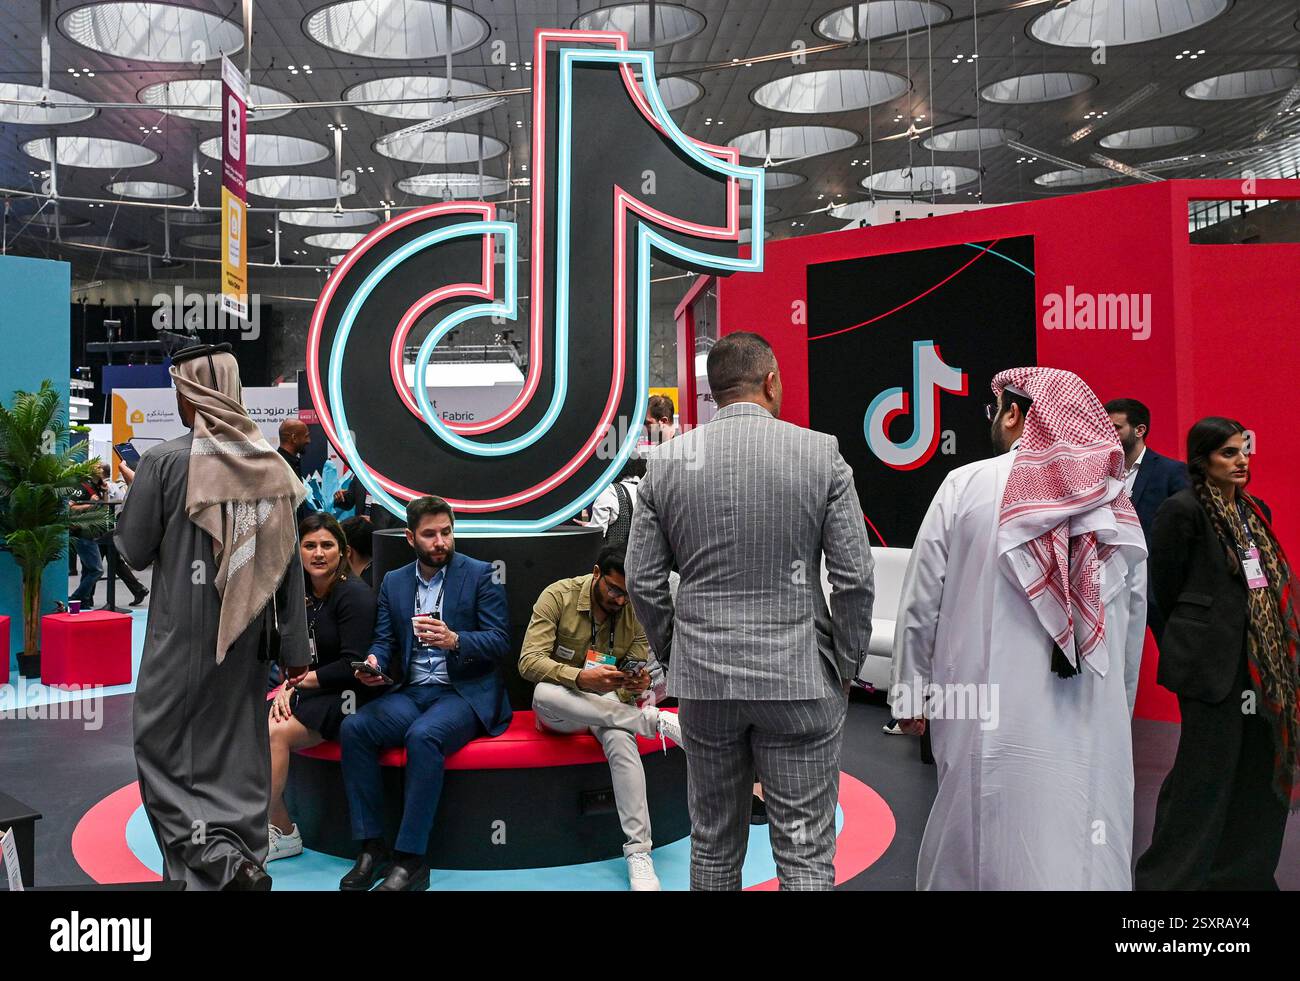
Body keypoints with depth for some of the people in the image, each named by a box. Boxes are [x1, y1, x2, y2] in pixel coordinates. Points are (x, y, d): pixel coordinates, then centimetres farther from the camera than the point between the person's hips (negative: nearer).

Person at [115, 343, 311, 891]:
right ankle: (243, 859, 21)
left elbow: (134, 552, -4)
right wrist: (294, 649, 7)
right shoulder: (271, 464, 0)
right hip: (247, 634, 4)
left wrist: (133, 501, 15)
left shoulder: (164, 460, -12)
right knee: (238, 751, 15)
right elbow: (289, 566, 1)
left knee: (164, 746, 8)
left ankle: (218, 858, -7)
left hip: (182, 635, -4)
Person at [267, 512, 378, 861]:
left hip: (344, 696, -7)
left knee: (274, 733, -24)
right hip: (309, 690, 8)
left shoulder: (354, 594, -14)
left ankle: (280, 830, -7)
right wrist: (287, 687, -5)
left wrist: (301, 680, -10)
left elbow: (351, 666, -18)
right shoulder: (301, 591, 10)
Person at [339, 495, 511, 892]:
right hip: (411, 691, 5)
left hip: (464, 692, -5)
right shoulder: (394, 582, 14)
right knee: (353, 728, -21)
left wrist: (454, 640, -24)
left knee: (423, 735, -34)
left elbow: (500, 641, -5)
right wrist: (374, 663, -13)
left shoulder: (479, 574, 1)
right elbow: (384, 641, 11)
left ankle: (410, 859, -25)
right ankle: (371, 847, -14)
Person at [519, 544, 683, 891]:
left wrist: (639, 682, -24)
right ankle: (656, 720, -30)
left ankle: (638, 853, -31)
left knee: (620, 737, -35)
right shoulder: (558, 596, -13)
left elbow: (638, 672, 2)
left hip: (608, 702, 1)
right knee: (544, 693, -39)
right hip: (560, 706, -1)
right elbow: (529, 661, -21)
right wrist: (581, 678, -37)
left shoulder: (636, 610, -3)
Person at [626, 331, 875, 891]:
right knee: (806, 854, 7)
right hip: (799, 678, -2)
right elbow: (854, 577, -8)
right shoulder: (821, 453, -6)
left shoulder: (665, 461, 0)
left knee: (714, 844, 17)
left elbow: (643, 582, 1)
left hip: (702, 680, 3)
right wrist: (844, 669, 4)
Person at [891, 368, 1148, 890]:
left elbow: (921, 602, -3)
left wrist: (910, 690, 7)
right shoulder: (1119, 508, 7)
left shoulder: (967, 485, -4)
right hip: (1095, 733, 3)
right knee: (1088, 860, 10)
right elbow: (1134, 621, 11)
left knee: (968, 855, 8)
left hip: (990, 724, -3)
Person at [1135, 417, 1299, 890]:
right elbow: (1167, 588, -5)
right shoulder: (1182, 509, -9)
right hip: (1212, 660, -7)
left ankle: (1245, 871, 25)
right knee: (1206, 772, -2)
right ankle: (1171, 875, 12)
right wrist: (1201, 629, 4)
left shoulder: (1256, 512, 14)